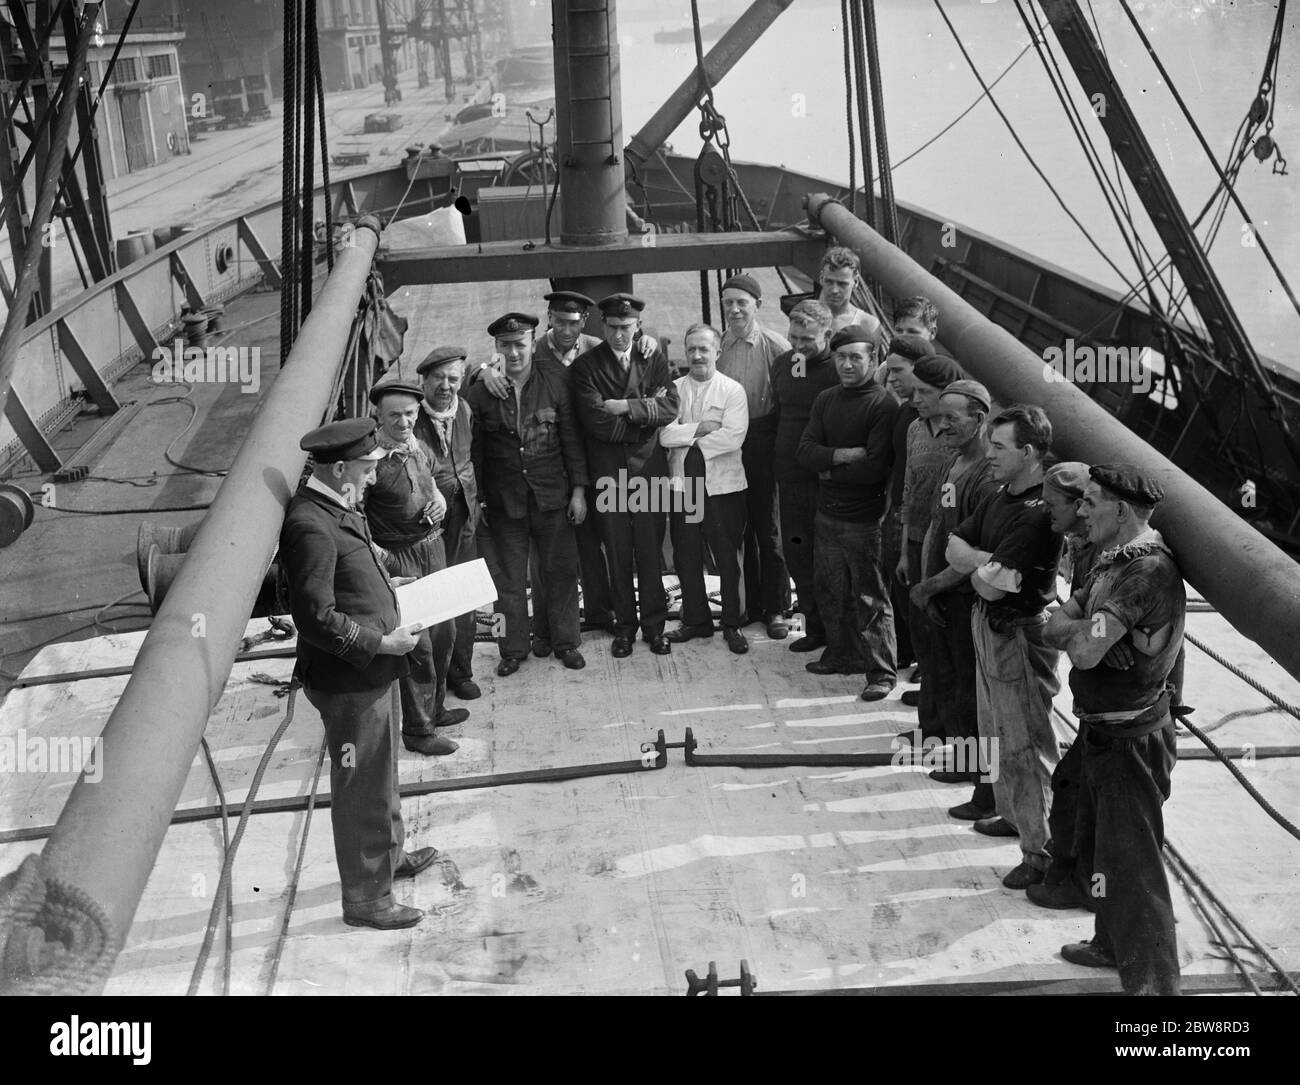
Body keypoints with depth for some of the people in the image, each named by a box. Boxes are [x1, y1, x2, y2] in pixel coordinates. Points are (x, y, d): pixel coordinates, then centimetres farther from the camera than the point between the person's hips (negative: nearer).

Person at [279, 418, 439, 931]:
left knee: (382, 773, 27)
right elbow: (317, 618, -28)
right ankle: (365, 898, 19)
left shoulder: (336, 510, 7)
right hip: (349, 681, -10)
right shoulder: (309, 526, -26)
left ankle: (390, 855, 47)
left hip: (375, 673, 10)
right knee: (361, 787, 4)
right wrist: (382, 642, -21)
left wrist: (386, 589, 9)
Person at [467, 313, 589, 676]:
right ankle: (513, 649, 20)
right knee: (510, 580, 7)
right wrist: (478, 499, 0)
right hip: (504, 501, 0)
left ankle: (565, 642, 23)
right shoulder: (481, 393, -2)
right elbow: (474, 451, 2)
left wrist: (578, 489, -2)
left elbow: (571, 439, 1)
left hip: (552, 496, 0)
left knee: (561, 571, 8)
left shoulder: (555, 383, -1)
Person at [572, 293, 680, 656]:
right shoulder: (586, 365, -1)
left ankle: (654, 625, 16)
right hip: (608, 472, -1)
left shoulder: (655, 360, 7)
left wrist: (627, 407, -16)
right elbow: (596, 422, -12)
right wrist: (646, 409, -8)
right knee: (617, 553, 6)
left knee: (650, 550, 5)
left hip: (649, 467, 1)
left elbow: (669, 408, -7)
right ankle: (624, 626, 18)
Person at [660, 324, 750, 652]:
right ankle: (695, 620, 24)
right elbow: (664, 434, -6)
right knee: (686, 556, 10)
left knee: (728, 557, 3)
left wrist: (692, 444, -12)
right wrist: (699, 429, -15)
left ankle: (732, 625, 14)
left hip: (722, 484, -3)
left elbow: (733, 437, -16)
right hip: (683, 484, 3)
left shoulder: (733, 391, -2)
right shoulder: (673, 389, 7)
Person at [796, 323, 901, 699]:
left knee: (871, 598, 0)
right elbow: (806, 451, 0)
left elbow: (875, 468, -18)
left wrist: (829, 470, -7)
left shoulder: (884, 404, -11)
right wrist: (843, 455, -16)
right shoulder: (826, 400, 10)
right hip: (827, 513, 6)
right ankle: (841, 654, 32)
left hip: (865, 518, -6)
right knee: (830, 591, 15)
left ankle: (882, 672, 9)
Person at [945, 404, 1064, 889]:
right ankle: (1011, 813, 41)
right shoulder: (1000, 497, 5)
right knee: (995, 733, 23)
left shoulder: (1038, 513, -25)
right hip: (989, 625, 10)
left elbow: (992, 586, -27)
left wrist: (977, 566, -7)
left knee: (1025, 744, -2)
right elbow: (954, 548, 4)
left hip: (1021, 634, -10)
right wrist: (986, 561, -15)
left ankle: (1042, 851, 7)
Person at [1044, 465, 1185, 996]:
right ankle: (1113, 944, 42)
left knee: (1130, 865, -4)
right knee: (1095, 846, 24)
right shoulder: (1113, 559, 8)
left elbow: (1086, 651, -29)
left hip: (1131, 742, -10)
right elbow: (1055, 626, 8)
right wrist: (1083, 626, -12)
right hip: (1103, 733, 10)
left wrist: (1077, 629, -10)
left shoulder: (1147, 569, -25)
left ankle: (1152, 981, 6)